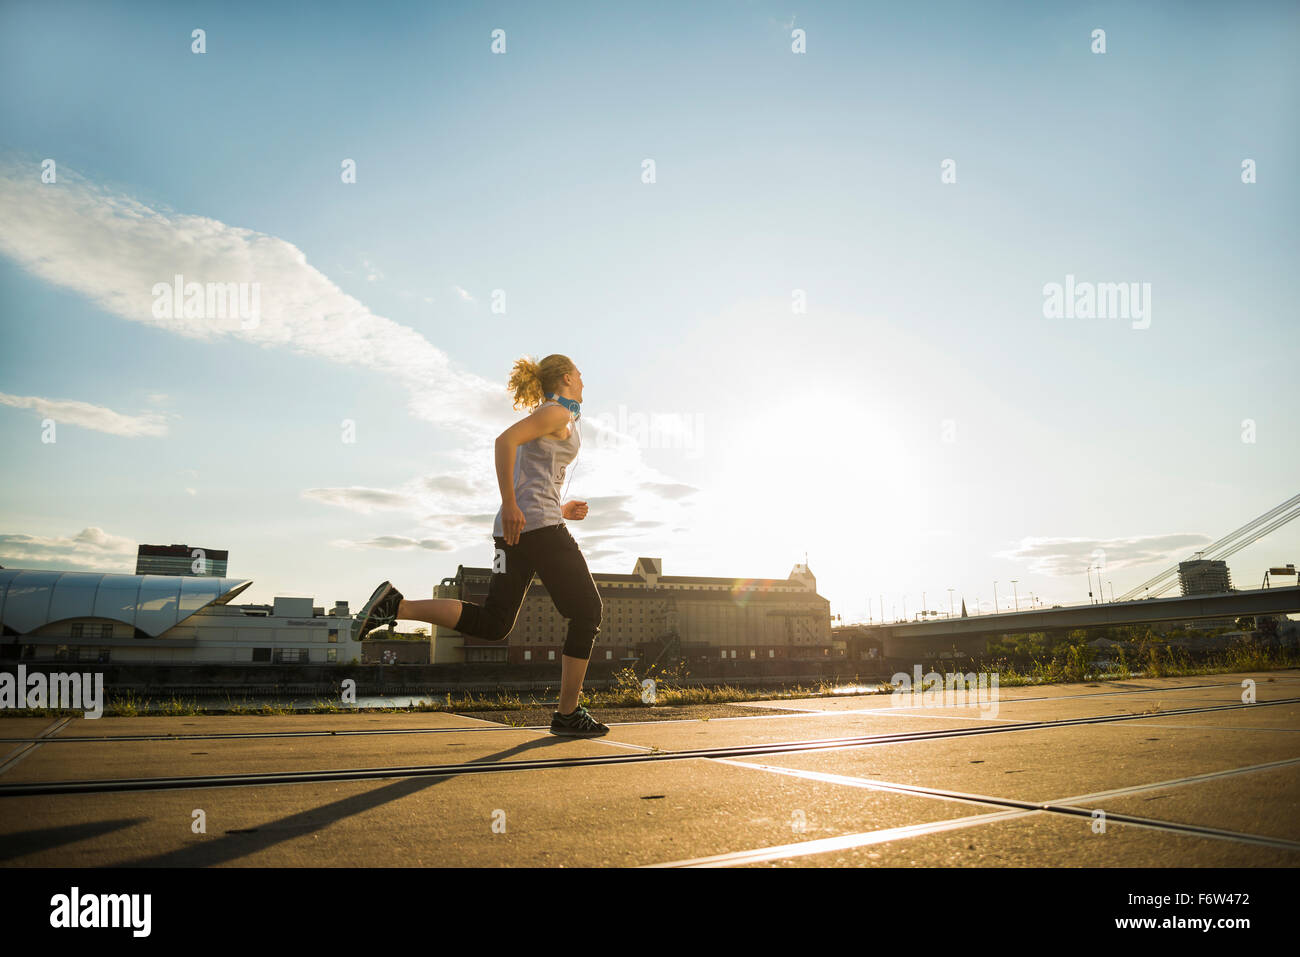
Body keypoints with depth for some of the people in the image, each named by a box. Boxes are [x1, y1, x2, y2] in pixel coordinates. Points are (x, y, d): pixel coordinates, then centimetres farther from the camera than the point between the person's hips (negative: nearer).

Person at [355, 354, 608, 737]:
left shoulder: (547, 422, 28)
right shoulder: (557, 412, -1)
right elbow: (505, 440, -19)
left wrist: (561, 511, 20)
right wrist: (510, 505, -22)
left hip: (516, 530, 9)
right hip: (539, 523, -9)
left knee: (491, 623, 5)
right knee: (587, 611, -1)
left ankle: (396, 606, -1)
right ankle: (568, 713, 1)